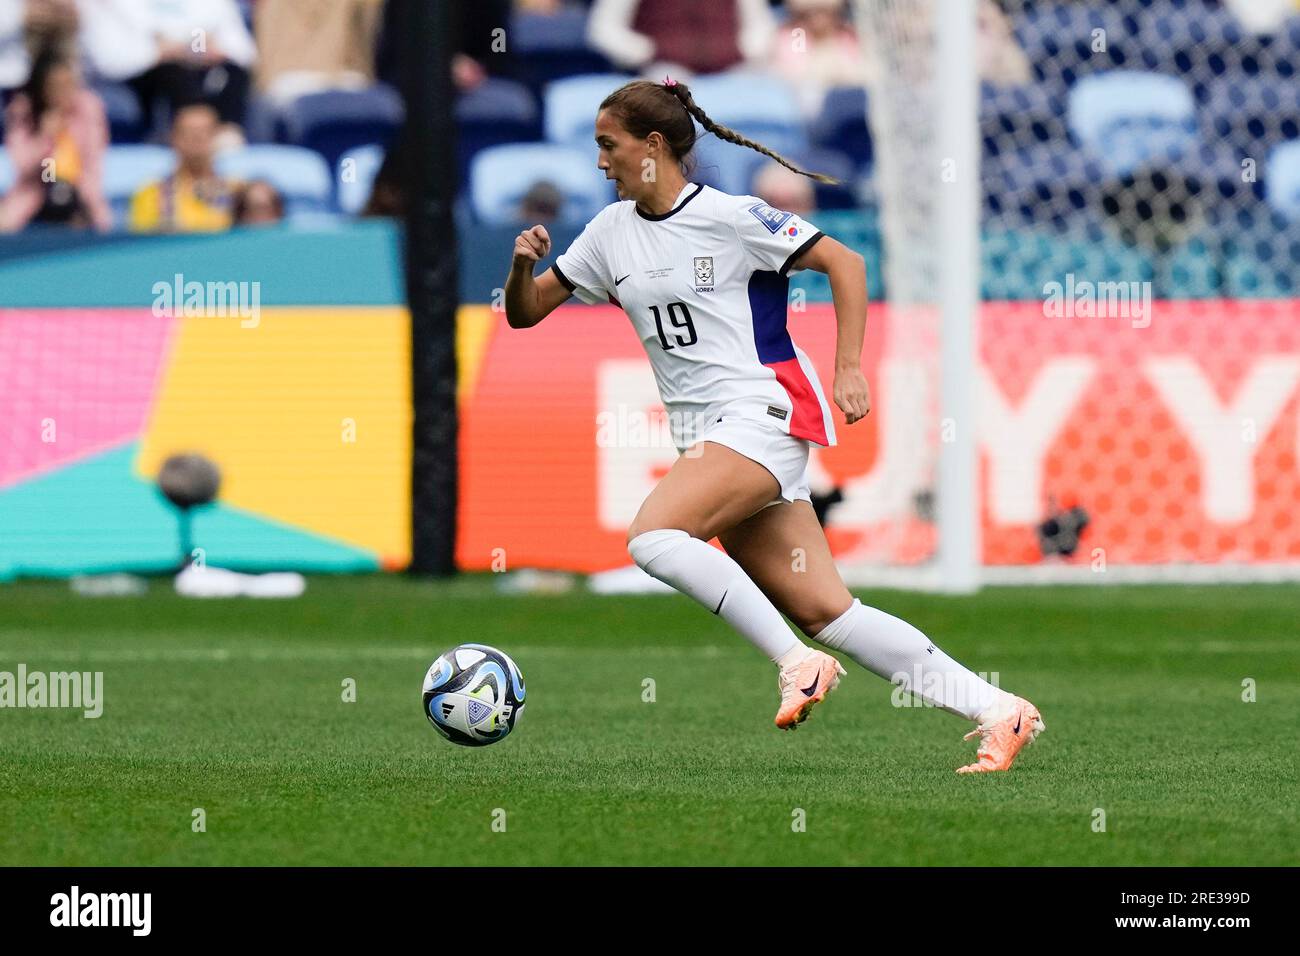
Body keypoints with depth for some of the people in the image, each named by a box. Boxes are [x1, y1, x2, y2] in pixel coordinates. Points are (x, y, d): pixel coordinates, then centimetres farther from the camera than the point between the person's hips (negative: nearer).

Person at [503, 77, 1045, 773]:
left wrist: (849, 369, -11)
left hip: (764, 414, -7)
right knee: (823, 612, -1)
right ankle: (998, 713, 1)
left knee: (652, 537, -27)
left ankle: (796, 662, -19)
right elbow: (525, 313, 15)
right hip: (705, 438, 7)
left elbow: (844, 262, -5)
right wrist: (522, 265, -6)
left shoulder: (730, 216, -8)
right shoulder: (612, 232, 12)